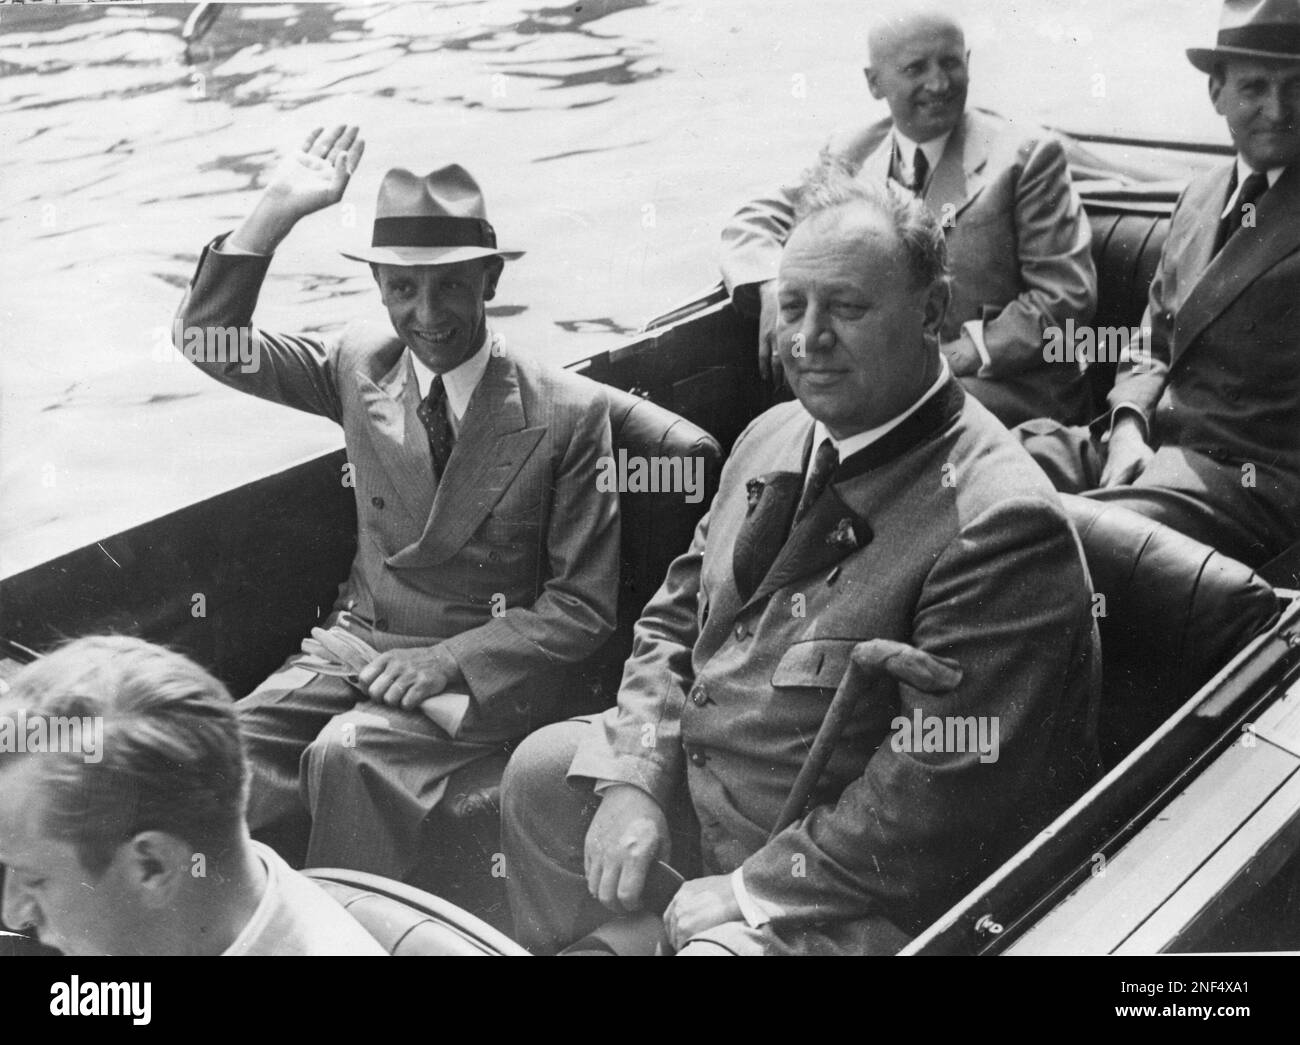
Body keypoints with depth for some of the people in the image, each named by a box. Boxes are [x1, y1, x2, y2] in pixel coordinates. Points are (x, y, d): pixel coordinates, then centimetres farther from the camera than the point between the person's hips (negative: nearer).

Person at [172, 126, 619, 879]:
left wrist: (448, 661, -19)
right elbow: (208, 335, 6)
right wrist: (279, 210, -7)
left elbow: (583, 607, -6)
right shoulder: (361, 365, 5)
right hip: (358, 639, 4)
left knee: (348, 752, -31)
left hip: (487, 668, -3)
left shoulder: (569, 413, -7)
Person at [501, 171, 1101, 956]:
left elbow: (939, 796, -28)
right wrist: (631, 781, -4)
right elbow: (675, 619, 10)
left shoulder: (1001, 524, -25)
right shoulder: (774, 437, 3)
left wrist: (745, 895, -22)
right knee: (541, 771, 18)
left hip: (848, 891, -8)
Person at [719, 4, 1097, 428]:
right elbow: (754, 222, 12)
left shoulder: (1025, 155, 2)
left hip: (1009, 386, -2)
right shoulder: (849, 155, 13)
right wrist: (772, 287, -12)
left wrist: (965, 355, -15)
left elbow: (1069, 293, -2)